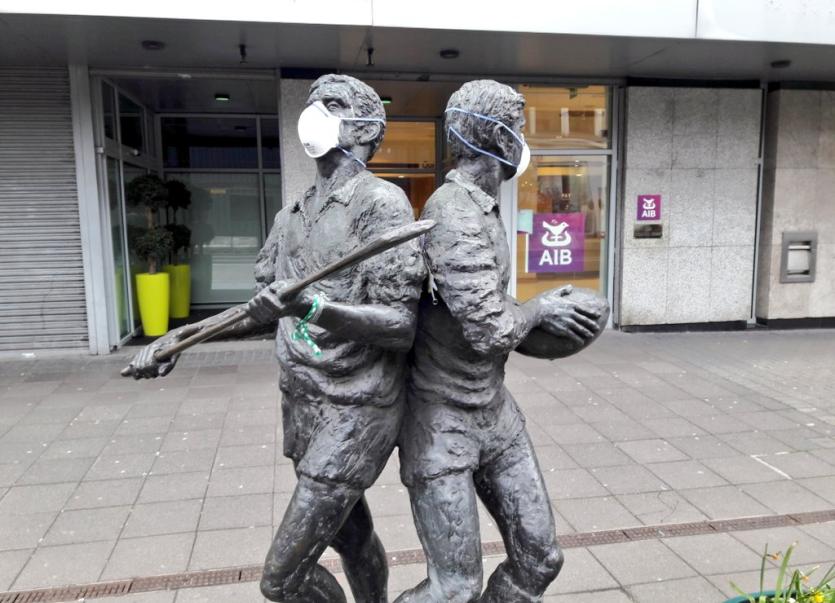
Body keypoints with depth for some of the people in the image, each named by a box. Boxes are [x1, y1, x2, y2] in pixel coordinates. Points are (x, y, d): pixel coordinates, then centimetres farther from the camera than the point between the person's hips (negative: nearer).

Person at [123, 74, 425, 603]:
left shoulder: (382, 203, -15)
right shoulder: (292, 217, 9)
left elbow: (400, 327, -21)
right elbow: (264, 308, 17)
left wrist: (312, 307, -36)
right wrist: (177, 338, 8)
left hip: (355, 410, -7)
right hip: (301, 403, 7)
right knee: (351, 532, 23)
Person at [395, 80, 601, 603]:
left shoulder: (481, 207, 10)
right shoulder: (456, 214, -22)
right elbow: (489, 330, -27)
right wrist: (538, 310, -7)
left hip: (496, 412, 9)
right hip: (442, 421, -9)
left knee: (539, 559, 12)